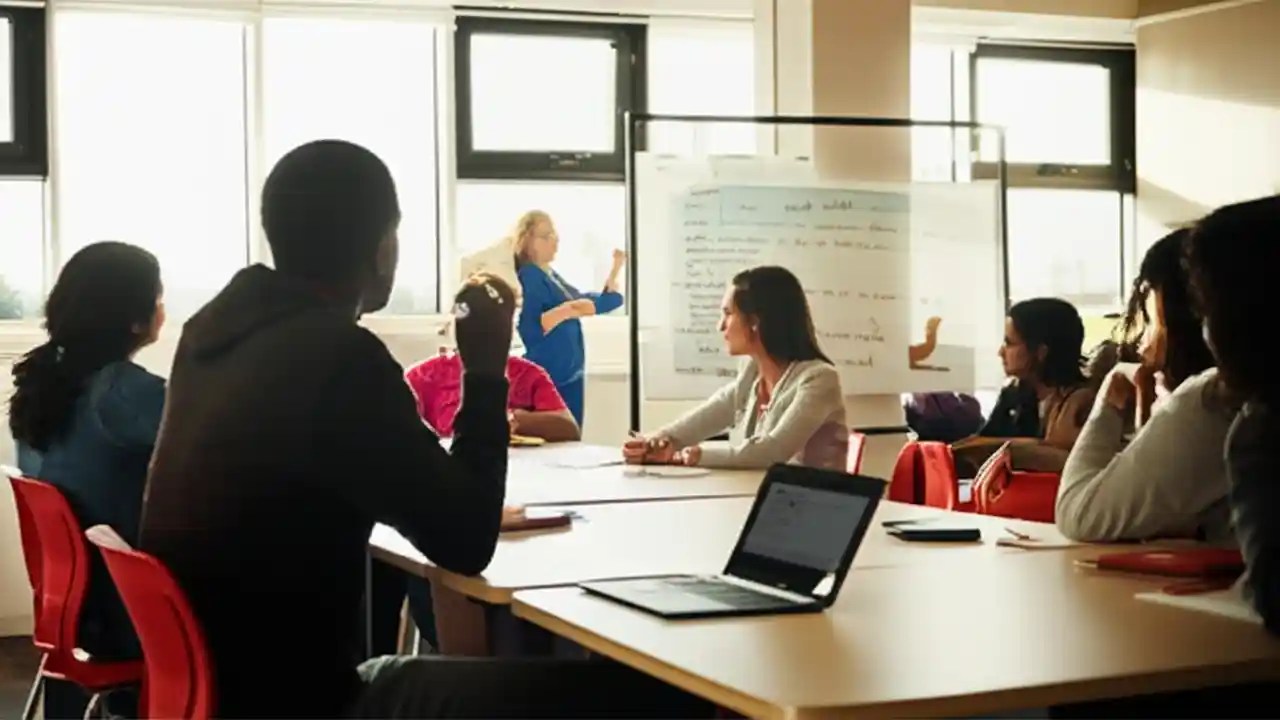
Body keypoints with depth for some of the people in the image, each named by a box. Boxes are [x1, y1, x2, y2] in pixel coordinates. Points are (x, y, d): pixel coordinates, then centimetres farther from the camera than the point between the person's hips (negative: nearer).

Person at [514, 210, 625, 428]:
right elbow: (527, 331, -24)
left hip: (571, 375, 9)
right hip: (545, 379, -9)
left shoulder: (552, 276, 14)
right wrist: (566, 311, -31)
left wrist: (616, 269, 20)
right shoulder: (528, 276, -12)